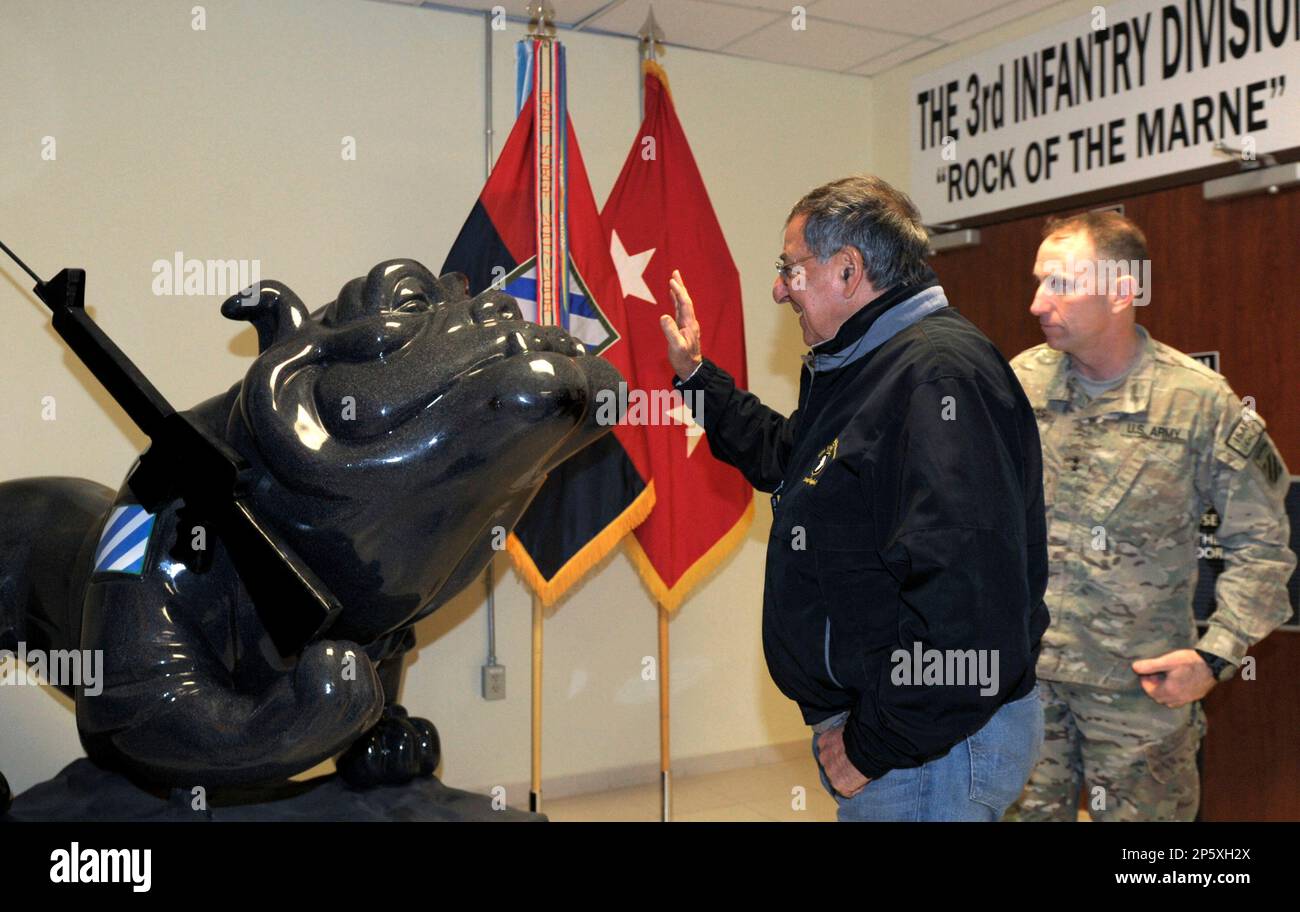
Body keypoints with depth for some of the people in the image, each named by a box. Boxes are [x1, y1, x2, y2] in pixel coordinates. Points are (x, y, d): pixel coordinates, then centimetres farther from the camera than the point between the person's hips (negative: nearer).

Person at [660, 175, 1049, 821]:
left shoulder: (941, 375, -24)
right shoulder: (865, 367, 12)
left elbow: (968, 603, -32)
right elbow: (784, 456, 31)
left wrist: (875, 744, -23)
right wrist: (695, 374, 27)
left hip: (928, 745, -10)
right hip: (866, 720, 10)